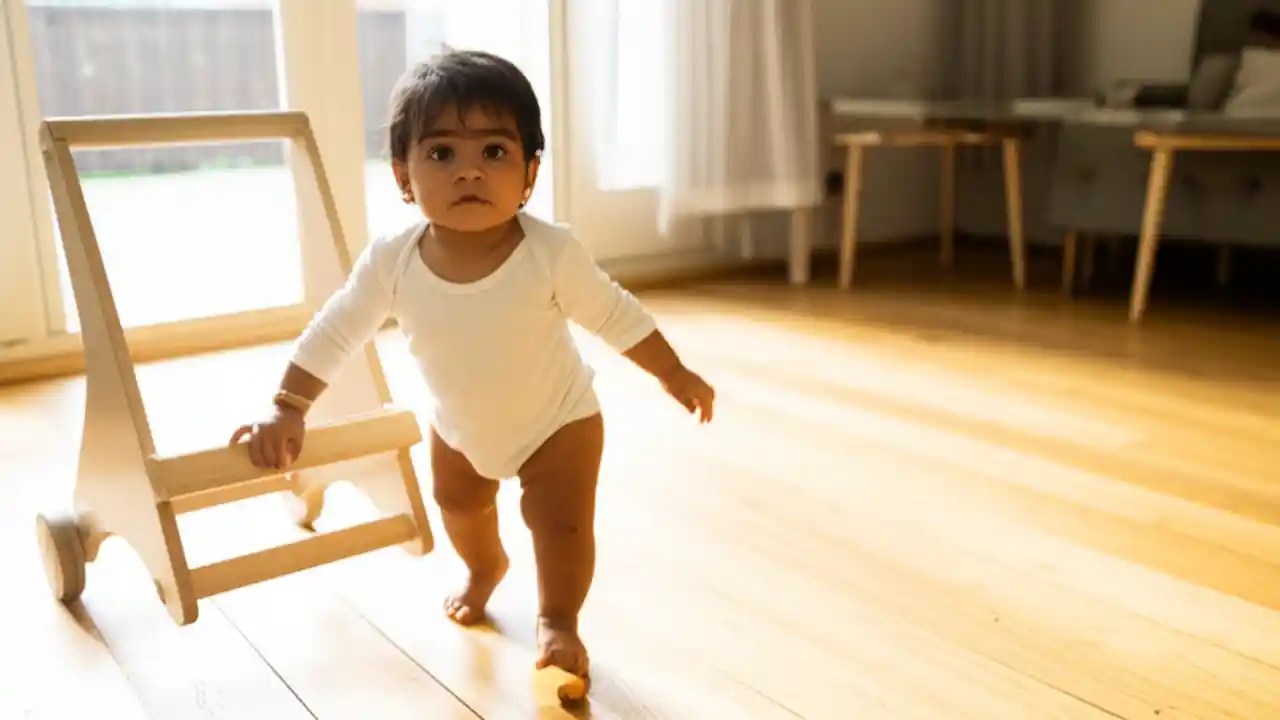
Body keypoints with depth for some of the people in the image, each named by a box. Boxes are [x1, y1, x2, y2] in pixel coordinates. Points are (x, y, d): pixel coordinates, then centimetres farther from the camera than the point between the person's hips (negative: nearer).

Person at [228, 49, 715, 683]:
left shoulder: (551, 252, -33)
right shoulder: (392, 262, -28)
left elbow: (615, 315, -18)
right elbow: (334, 332, -14)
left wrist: (674, 375, -10)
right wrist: (287, 409, -18)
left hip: (558, 420, -4)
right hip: (459, 427, 4)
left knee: (560, 521, -6)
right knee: (458, 504, 26)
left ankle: (557, 620, 25)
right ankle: (484, 568, 60)